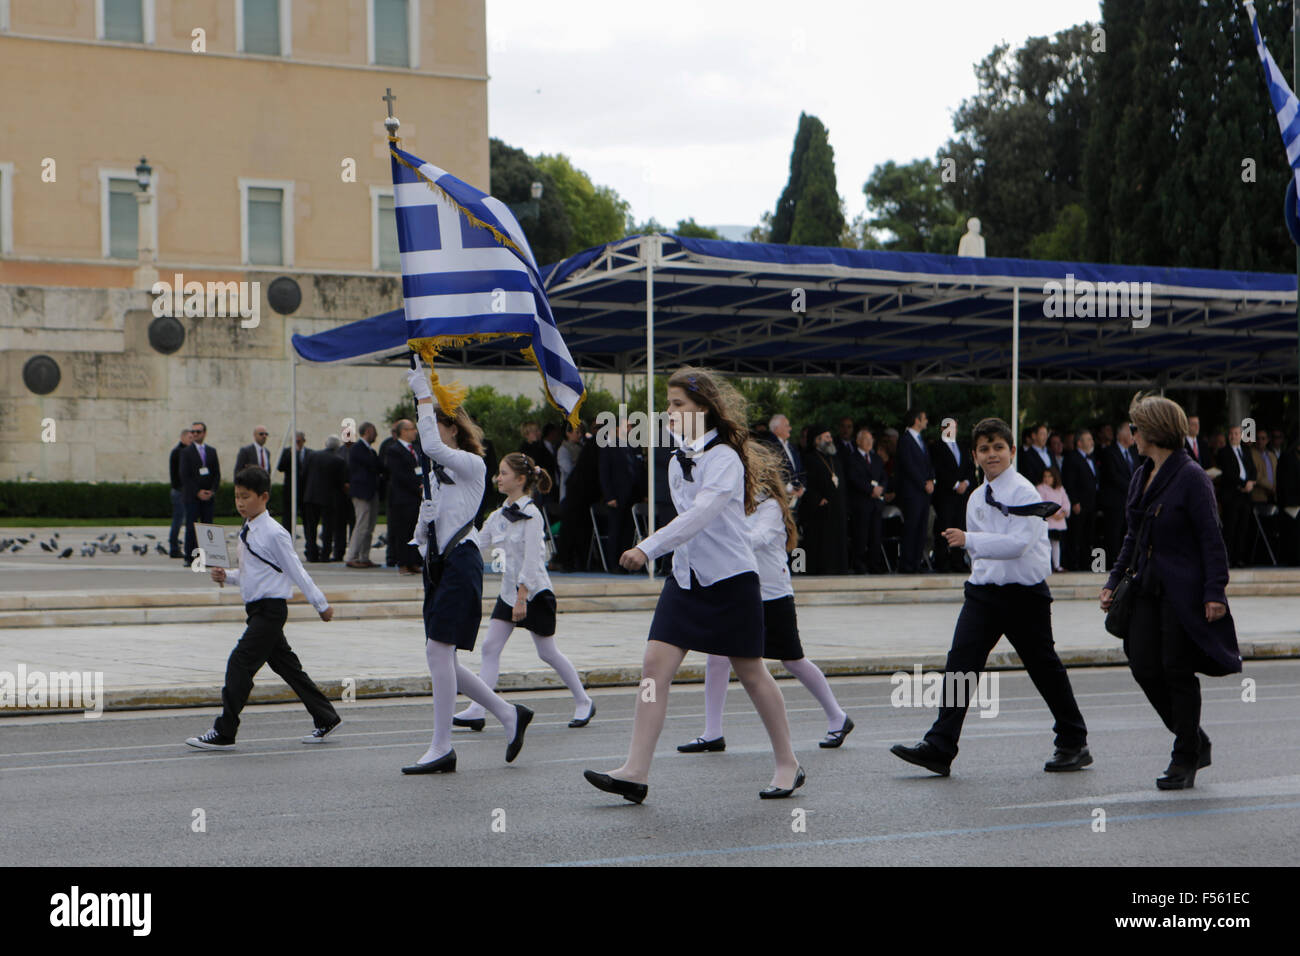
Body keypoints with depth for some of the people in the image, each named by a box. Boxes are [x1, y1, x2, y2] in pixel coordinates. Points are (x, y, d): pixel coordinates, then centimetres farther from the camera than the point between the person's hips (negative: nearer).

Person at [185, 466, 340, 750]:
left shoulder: (274, 533, -14)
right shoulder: (246, 532, 11)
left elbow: (296, 571, -10)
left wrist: (321, 604, -3)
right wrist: (226, 575, 0)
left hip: (271, 608, -9)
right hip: (257, 609, 9)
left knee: (240, 663, -12)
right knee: (286, 665, 14)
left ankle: (223, 732, -8)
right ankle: (326, 718, 25)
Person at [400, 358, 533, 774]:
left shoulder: (472, 466, -5)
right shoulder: (434, 474, 20)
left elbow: (433, 445, -25)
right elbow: (422, 534, 19)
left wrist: (424, 395, -18)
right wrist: (423, 521, -4)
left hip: (461, 561, -9)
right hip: (437, 563, 9)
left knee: (438, 650, -13)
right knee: (442, 659, 6)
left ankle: (441, 747, -7)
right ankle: (509, 714, 20)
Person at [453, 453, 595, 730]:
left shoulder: (530, 514, -15)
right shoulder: (498, 515, 7)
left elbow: (531, 559, -19)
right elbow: (479, 549, 10)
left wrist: (522, 597, -22)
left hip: (534, 591, -7)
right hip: (509, 590, 7)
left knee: (547, 653, 3)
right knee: (490, 647, -3)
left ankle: (583, 702, 20)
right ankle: (477, 710, -5)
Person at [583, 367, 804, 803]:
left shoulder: (724, 458, -14)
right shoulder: (677, 462, 10)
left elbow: (700, 515, -27)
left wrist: (648, 549, -35)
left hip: (731, 578, -6)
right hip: (686, 577, 6)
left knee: (751, 672, 4)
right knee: (656, 663, -8)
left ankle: (788, 765, 21)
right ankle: (636, 771, -9)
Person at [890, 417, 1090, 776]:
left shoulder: (1024, 492, -11)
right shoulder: (977, 498, 10)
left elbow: (1018, 543, -23)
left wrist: (969, 540, -30)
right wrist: (982, 571, 8)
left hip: (1024, 594, -5)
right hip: (983, 591, 5)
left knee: (1044, 667, 8)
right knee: (959, 664, -9)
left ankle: (1074, 743, 27)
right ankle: (939, 748, -12)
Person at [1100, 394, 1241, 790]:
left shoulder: (1191, 478, -11)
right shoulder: (1141, 477, 12)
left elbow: (1211, 539, -13)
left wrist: (1214, 592, -18)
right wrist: (1114, 581, 14)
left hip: (1184, 592, -7)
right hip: (1148, 590, 8)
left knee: (1178, 672, -2)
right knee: (1144, 668, 3)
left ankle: (1185, 760, 12)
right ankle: (1195, 742, 22)